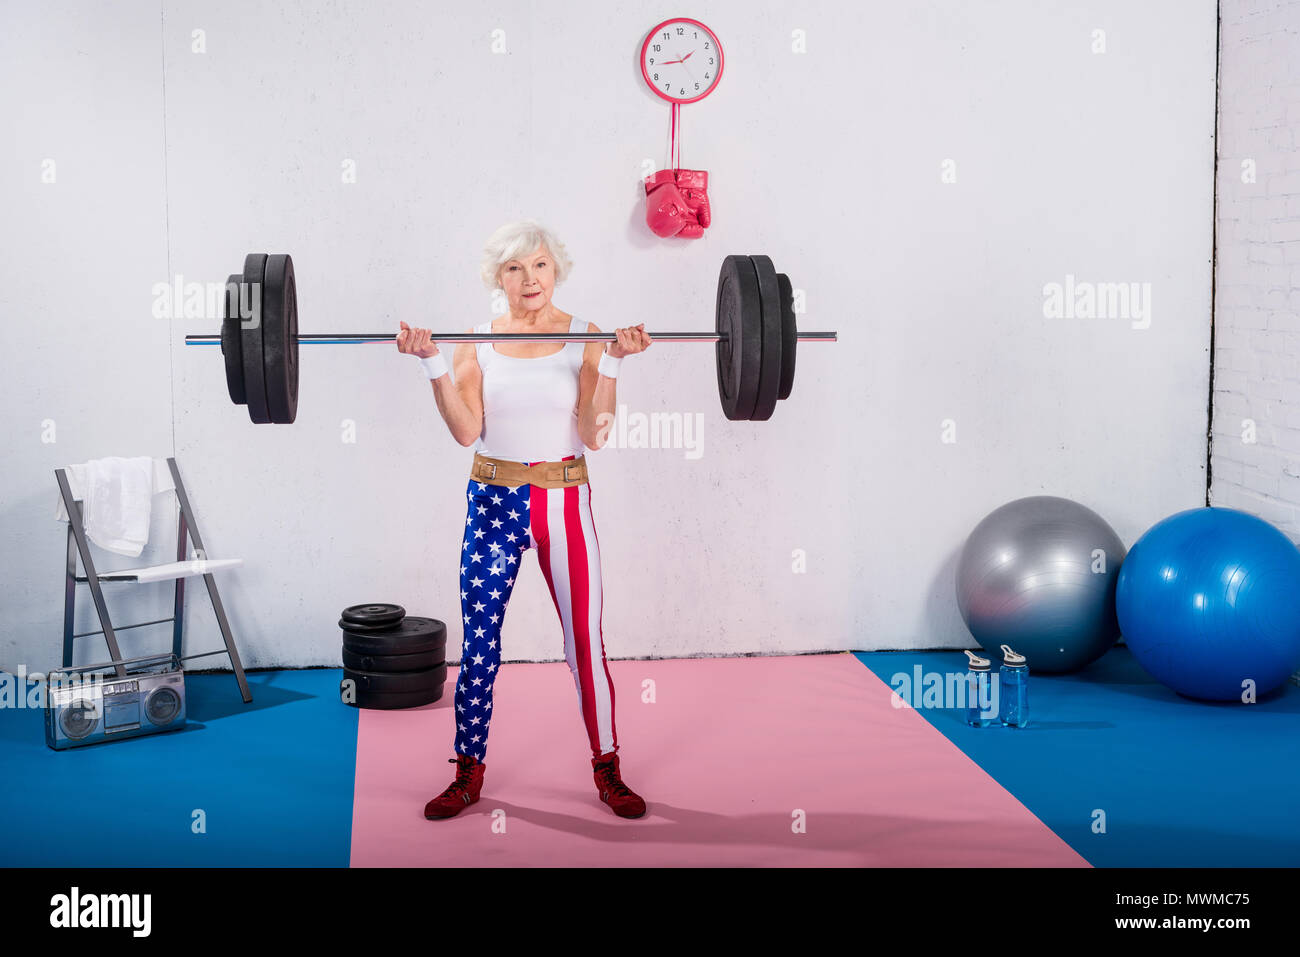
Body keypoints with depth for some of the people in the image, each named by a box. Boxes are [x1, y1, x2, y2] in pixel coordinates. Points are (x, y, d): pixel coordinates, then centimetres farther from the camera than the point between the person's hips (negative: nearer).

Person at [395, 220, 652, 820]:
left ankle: (607, 769, 19)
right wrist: (432, 363, -16)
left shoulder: (585, 337, 0)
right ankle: (469, 774, 18)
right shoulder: (476, 341, 2)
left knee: (585, 642, 3)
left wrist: (613, 363, -16)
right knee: (478, 644, 4)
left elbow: (594, 435, -8)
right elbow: (466, 431, -8)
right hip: (492, 500, 1)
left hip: (564, 502, -1)